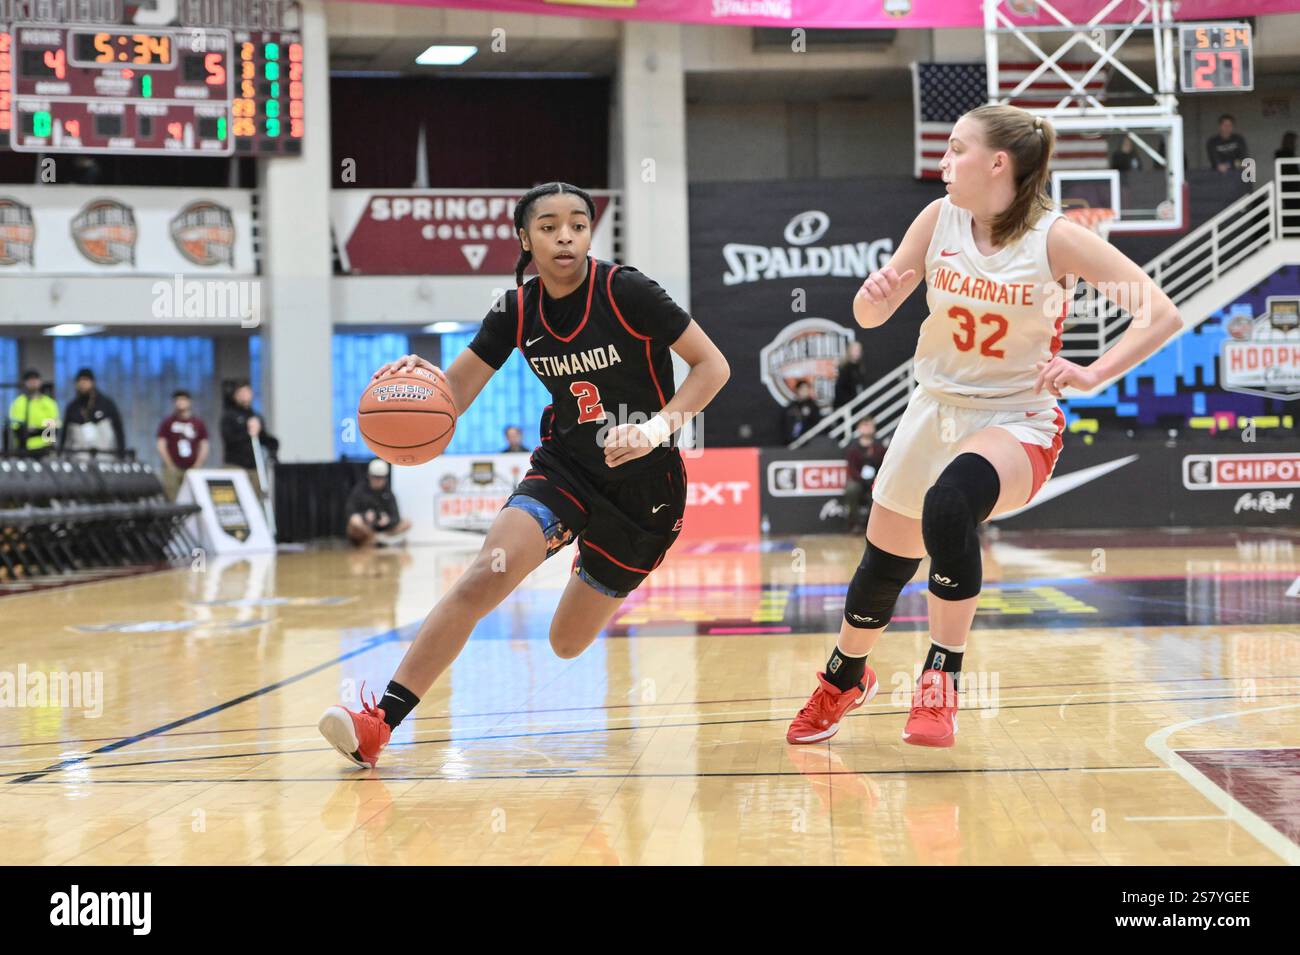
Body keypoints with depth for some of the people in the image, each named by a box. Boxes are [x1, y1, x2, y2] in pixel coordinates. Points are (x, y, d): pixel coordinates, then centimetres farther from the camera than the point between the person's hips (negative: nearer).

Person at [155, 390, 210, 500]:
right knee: (172, 500, -10)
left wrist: (197, 467, 0)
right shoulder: (167, 422, 5)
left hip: (192, 469, 2)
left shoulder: (199, 423, 10)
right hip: (173, 468, -2)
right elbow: (161, 446, 2)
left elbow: (204, 446, 9)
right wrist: (170, 466, -6)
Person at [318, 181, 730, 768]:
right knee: (484, 577, -24)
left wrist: (658, 427, -27)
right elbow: (453, 395, -3)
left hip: (644, 483, -2)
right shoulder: (517, 311, -4)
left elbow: (712, 365, -12)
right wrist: (418, 377, -27)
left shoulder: (624, 291, -16)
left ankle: (598, 583, 45)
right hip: (564, 466, 3)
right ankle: (379, 721, -22)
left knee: (568, 644, 7)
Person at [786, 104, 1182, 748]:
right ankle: (844, 679, 45)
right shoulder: (939, 219, -4)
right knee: (882, 566, 14)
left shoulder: (1054, 237, -16)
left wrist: (1091, 375, -30)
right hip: (936, 409, 5)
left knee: (950, 502, -38)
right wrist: (875, 293, -22)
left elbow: (1162, 314, -18)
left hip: (1017, 422, -5)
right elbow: (870, 316, 2)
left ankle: (940, 681, -26)